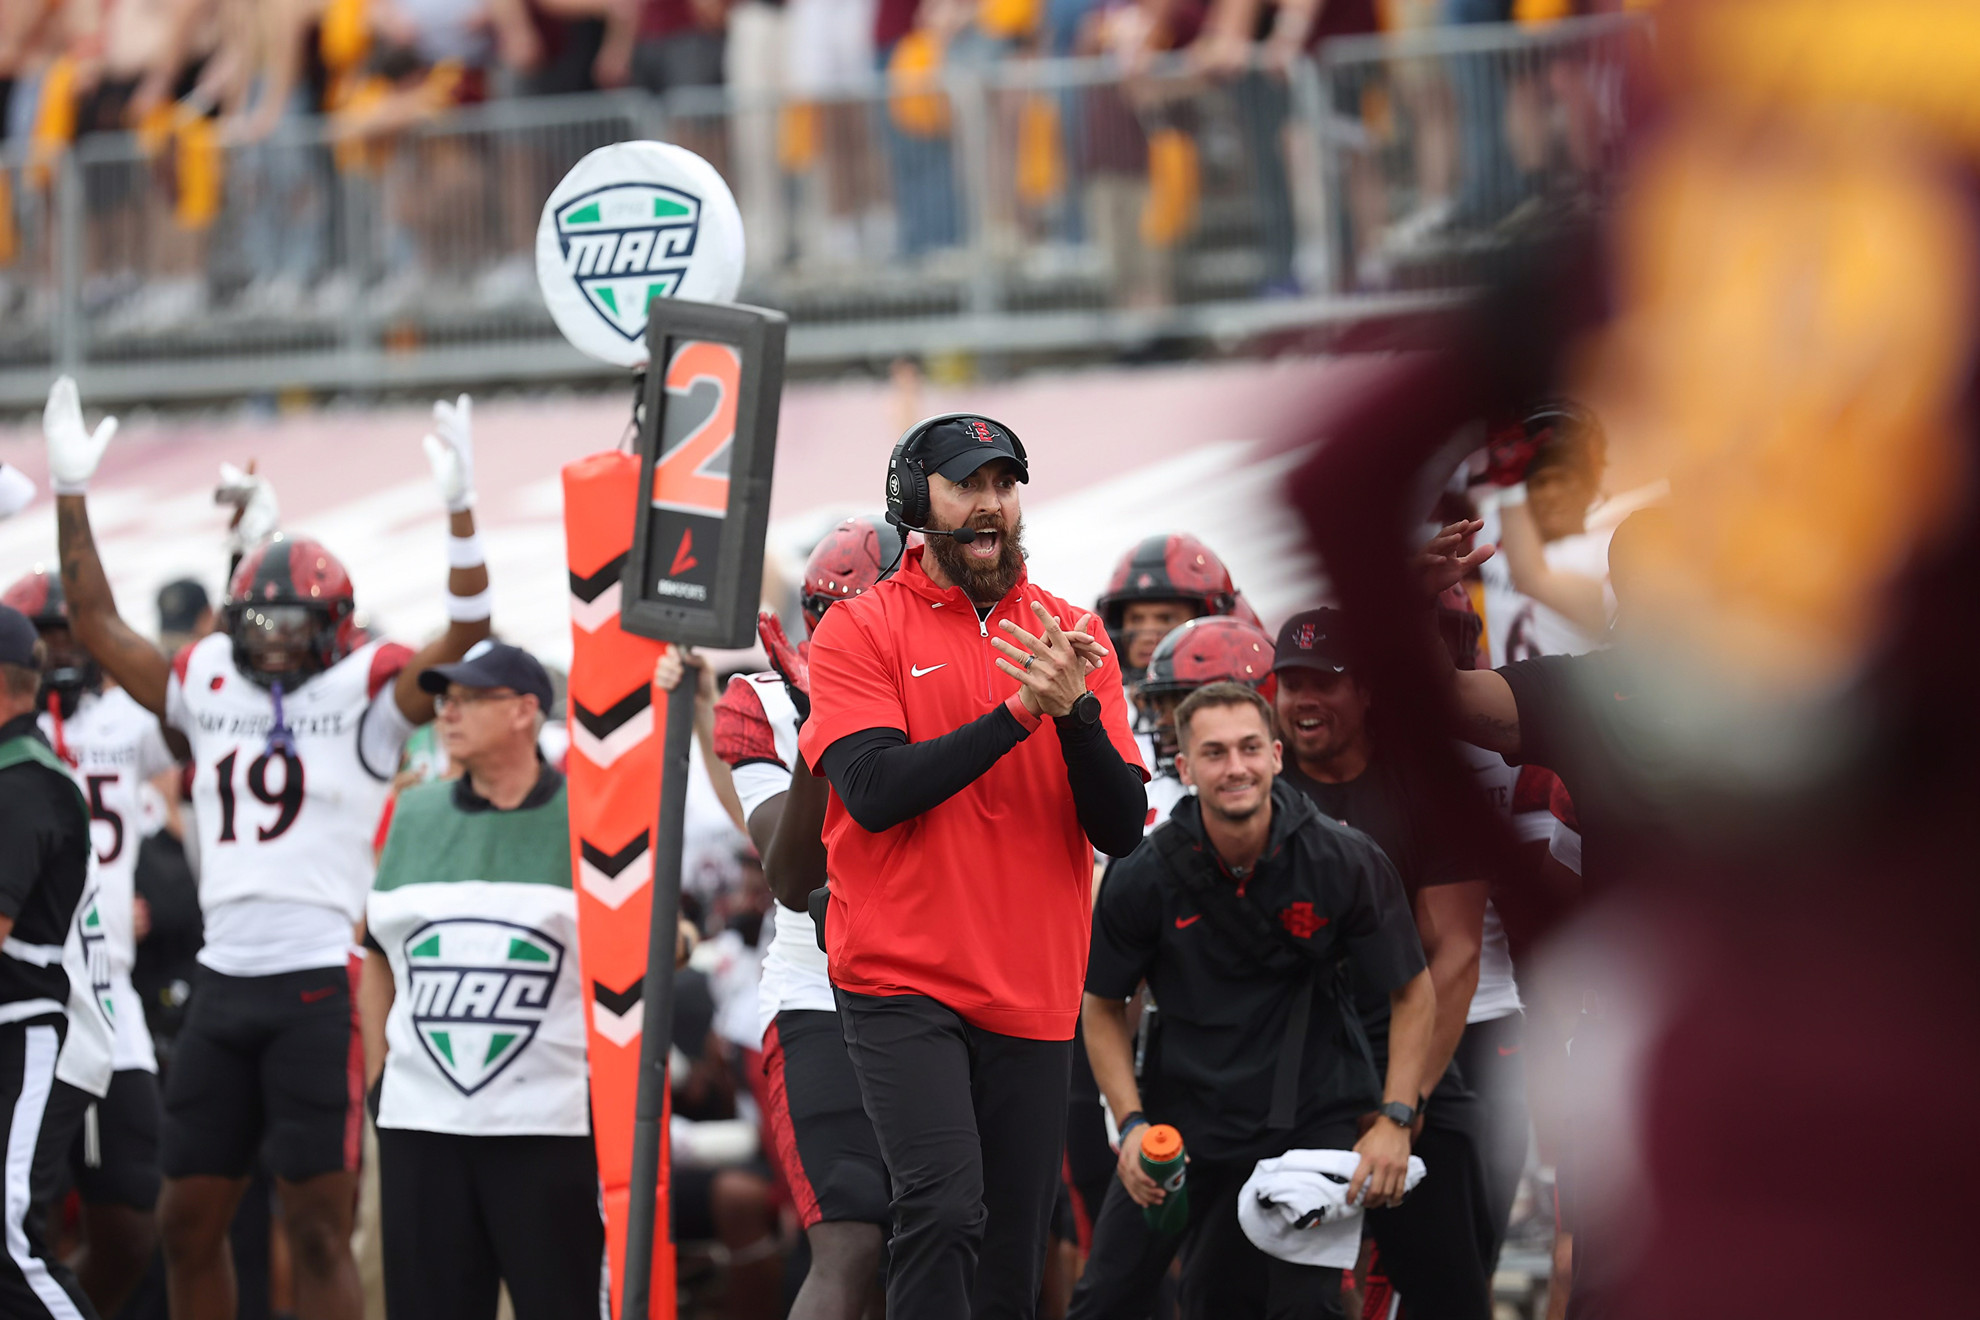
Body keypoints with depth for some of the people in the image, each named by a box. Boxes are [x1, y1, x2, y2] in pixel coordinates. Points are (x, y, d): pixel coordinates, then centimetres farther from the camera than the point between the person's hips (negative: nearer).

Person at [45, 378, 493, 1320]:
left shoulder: (367, 694, 0)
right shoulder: (210, 686, 14)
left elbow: (466, 638, -13)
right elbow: (96, 625, 19)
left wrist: (458, 506, -24)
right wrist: (71, 493, 14)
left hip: (320, 984, -6)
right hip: (224, 979, 6)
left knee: (318, 1229, -6)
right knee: (187, 1222, 10)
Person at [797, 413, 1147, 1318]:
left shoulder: (1072, 638, 8)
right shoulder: (859, 629, 0)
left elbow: (1122, 830, 1)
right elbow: (875, 791, -14)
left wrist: (1073, 711, -17)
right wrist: (1019, 712, -19)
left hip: (1034, 997, 4)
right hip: (903, 983, -4)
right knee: (944, 1208, -23)